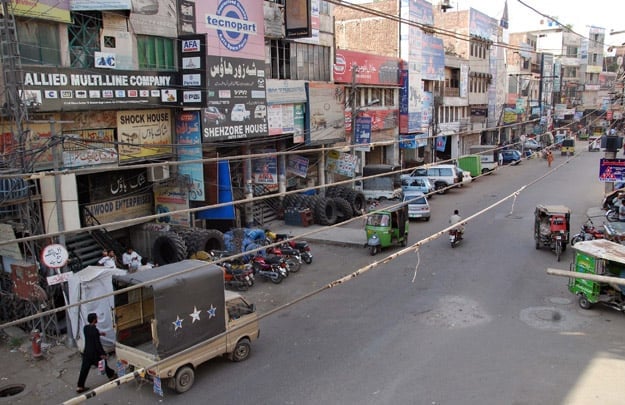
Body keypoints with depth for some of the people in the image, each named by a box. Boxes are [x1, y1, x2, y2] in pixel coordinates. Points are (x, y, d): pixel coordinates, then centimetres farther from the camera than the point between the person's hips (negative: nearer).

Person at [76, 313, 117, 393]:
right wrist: (102, 353, -15)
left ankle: (80, 386, 13)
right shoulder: (95, 330, -25)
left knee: (84, 369, 10)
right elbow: (98, 343, -22)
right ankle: (111, 375, 35)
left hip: (86, 352, 6)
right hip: (95, 353, -6)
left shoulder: (85, 328, -1)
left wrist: (99, 334, 23)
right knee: (103, 363, 16)